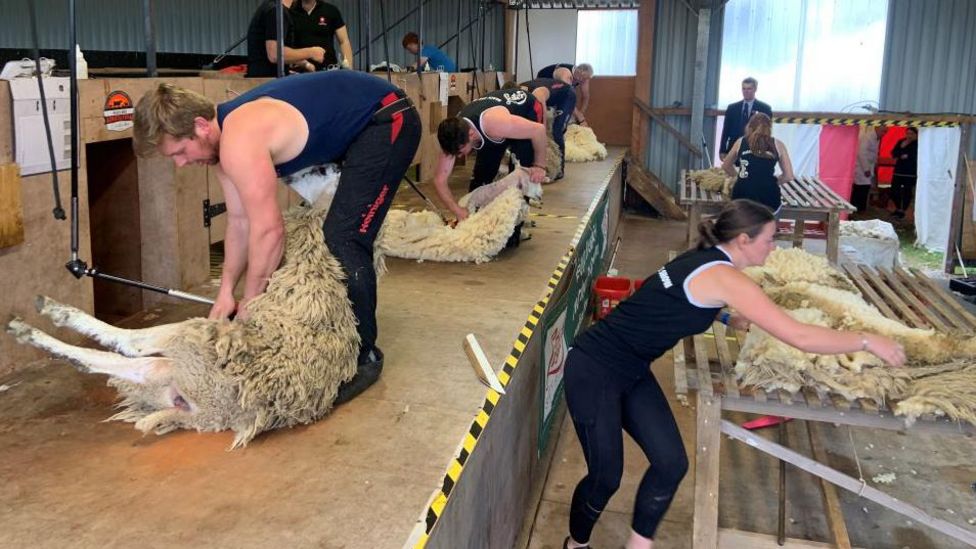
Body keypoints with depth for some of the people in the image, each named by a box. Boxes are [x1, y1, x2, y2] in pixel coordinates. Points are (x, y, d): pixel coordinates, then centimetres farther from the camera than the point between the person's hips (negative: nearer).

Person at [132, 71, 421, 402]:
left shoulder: (238, 142, -27)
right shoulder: (222, 138, 2)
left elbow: (268, 230, -26)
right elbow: (239, 221, 6)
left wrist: (249, 302, -12)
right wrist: (226, 292, 2)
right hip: (358, 128, 10)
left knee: (343, 241, -15)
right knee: (330, 237, 15)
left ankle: (363, 357, -2)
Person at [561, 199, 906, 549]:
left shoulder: (705, 260, 5)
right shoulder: (723, 276, -22)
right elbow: (799, 337, -22)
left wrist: (725, 318, 13)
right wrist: (867, 341, -9)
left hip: (631, 372, 9)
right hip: (594, 371, -9)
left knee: (671, 463, 6)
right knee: (606, 476, 2)